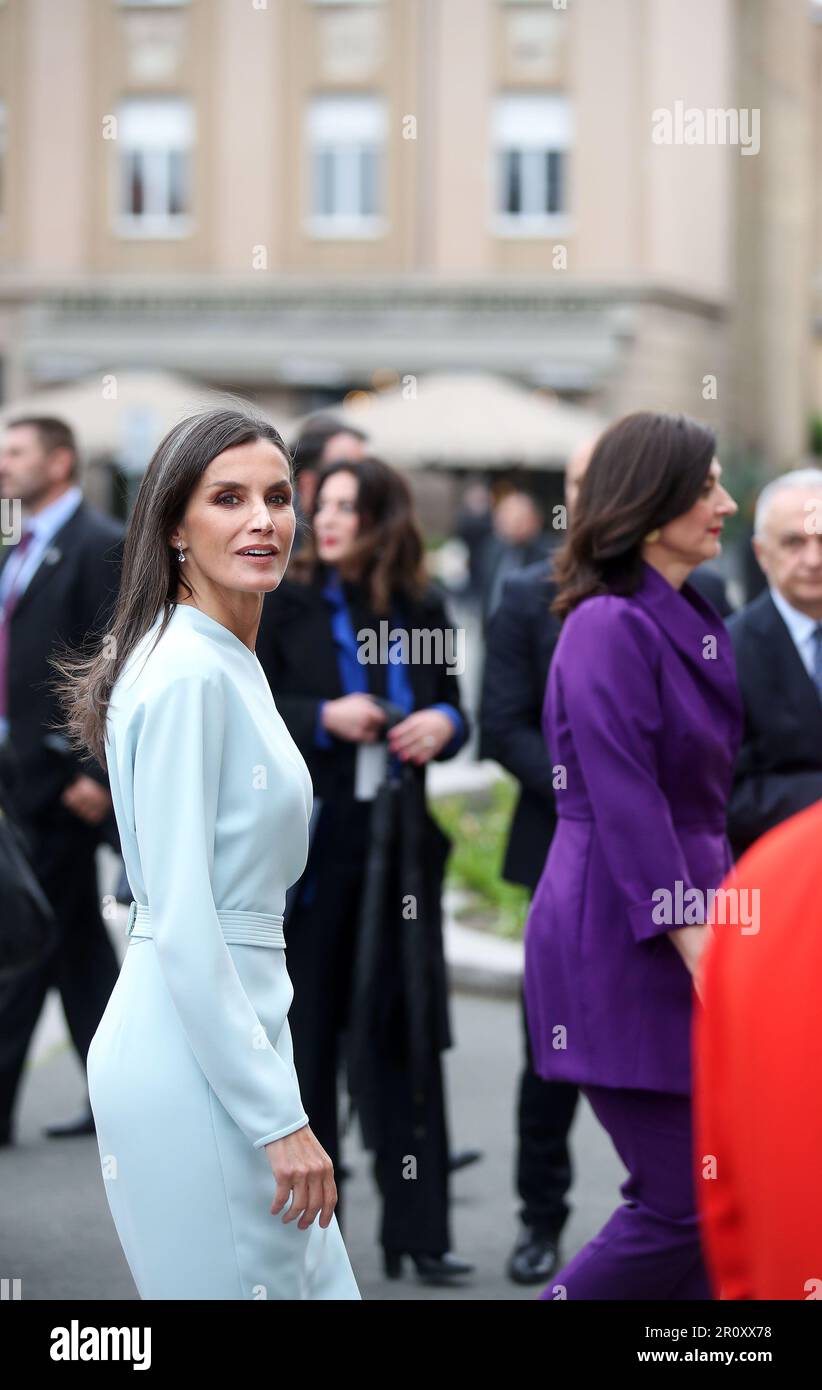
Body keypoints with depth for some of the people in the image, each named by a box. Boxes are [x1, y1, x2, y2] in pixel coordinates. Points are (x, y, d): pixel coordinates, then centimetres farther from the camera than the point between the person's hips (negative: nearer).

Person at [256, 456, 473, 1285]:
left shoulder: (422, 611, 8)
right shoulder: (284, 604, 1)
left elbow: (451, 705, 14)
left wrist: (444, 723, -8)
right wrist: (324, 718, -18)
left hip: (399, 843, 2)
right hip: (308, 840, -2)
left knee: (406, 1030, 1)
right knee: (306, 1024, 4)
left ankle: (418, 1231, 4)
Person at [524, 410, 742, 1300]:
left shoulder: (689, 622, 15)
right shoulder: (610, 626, -14)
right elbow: (626, 803, -20)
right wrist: (694, 941, -22)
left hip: (681, 935, 9)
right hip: (619, 945, -9)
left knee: (717, 1199, 9)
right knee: (679, 1206, -7)